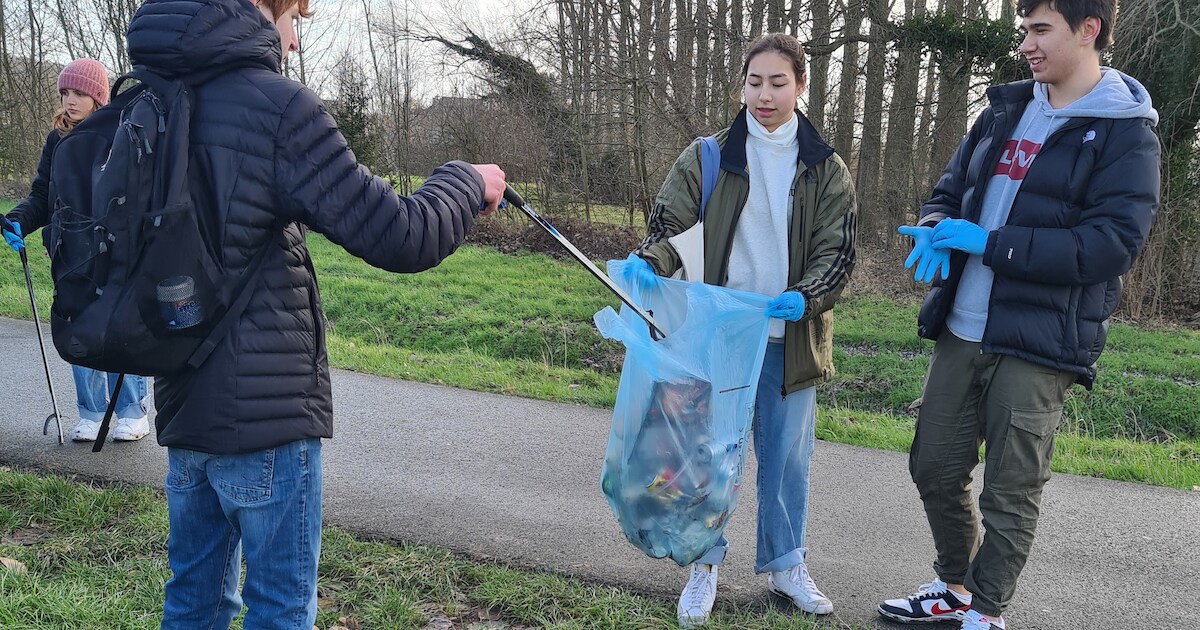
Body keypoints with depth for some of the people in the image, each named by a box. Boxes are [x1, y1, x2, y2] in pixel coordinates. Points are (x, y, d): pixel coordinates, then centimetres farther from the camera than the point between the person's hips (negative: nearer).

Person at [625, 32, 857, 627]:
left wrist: (805, 297, -21)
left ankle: (784, 565, 30)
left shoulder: (826, 170, 2)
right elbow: (667, 226, -3)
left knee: (787, 455, 11)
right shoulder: (709, 157, 0)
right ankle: (704, 564, 22)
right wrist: (648, 261, -26)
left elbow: (837, 254, -1)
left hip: (789, 338, 1)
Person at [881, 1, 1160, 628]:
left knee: (1011, 492, 3)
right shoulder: (1006, 110, 12)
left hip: (1038, 345, -6)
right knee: (935, 467, 13)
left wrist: (988, 242, -19)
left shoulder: (1126, 132, -7)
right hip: (959, 333, 6)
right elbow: (949, 186, 18)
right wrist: (936, 229, -6)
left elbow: (1111, 243, -17)